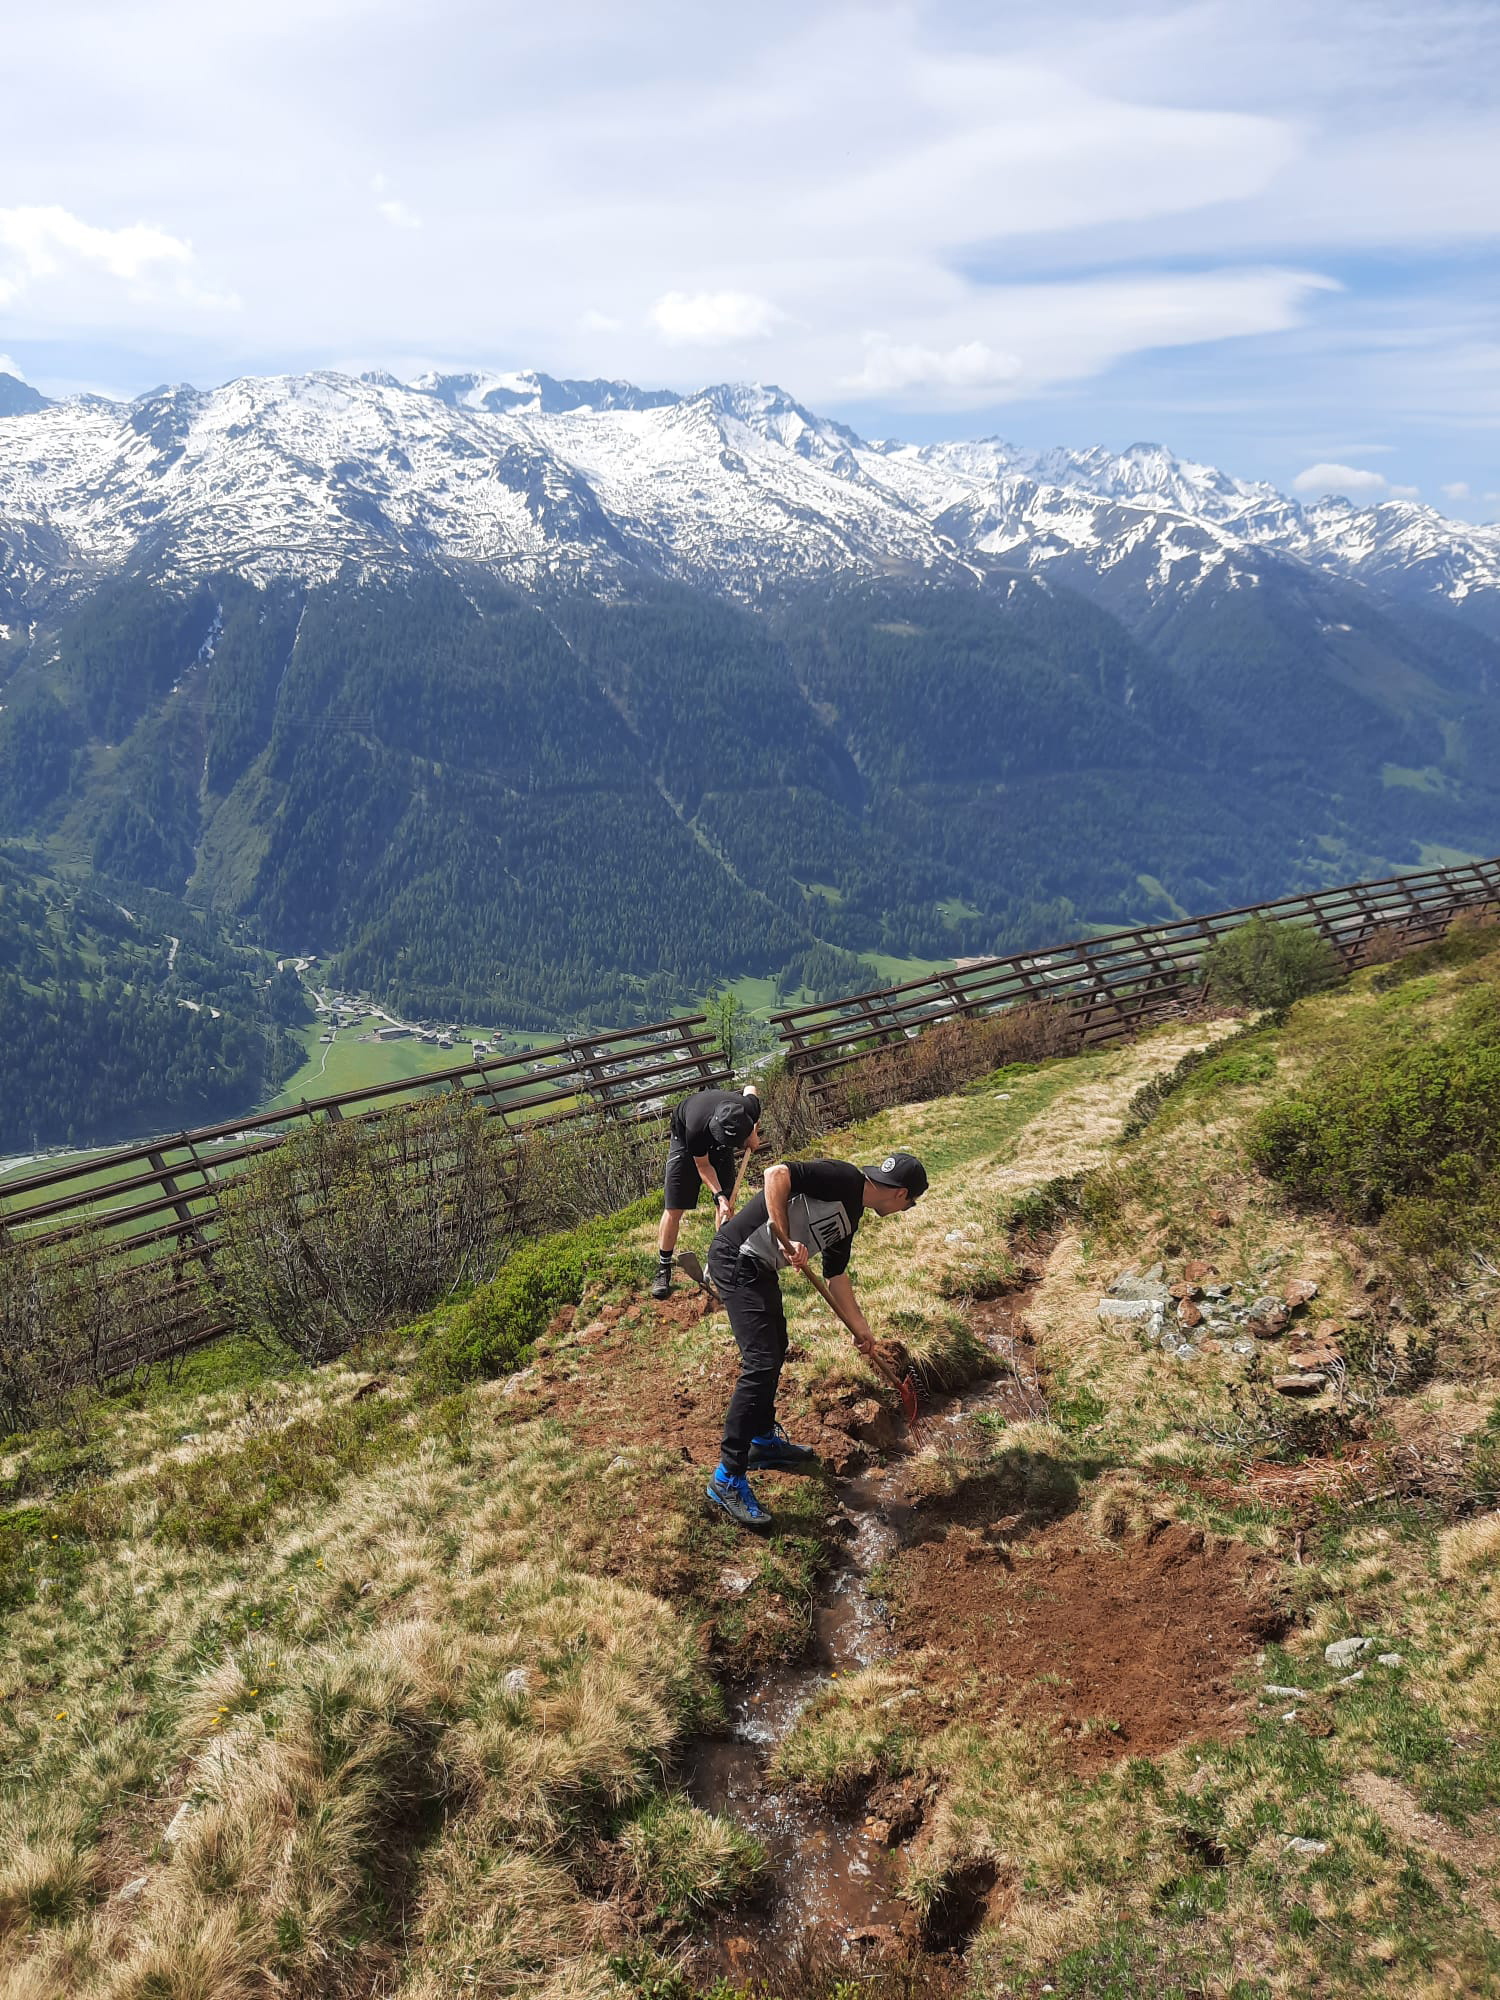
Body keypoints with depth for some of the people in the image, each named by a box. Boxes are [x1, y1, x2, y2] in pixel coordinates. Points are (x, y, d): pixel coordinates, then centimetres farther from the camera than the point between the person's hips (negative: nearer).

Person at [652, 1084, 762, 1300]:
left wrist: (753, 1135, -7)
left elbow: (749, 1088, -7)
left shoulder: (750, 1108, -35)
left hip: (719, 1144, 4)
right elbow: (703, 1165, -23)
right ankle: (663, 1270, 6)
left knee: (727, 1205, -2)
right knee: (673, 1208, -6)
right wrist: (718, 1195, -30)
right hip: (684, 1139, -4)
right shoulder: (696, 1130, -44)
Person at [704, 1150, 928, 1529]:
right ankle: (727, 1479, -5)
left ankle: (764, 1439, 43)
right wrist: (786, 1241, -27)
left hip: (761, 1268, 11)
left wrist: (860, 1327, 32)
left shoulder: (850, 1217, 14)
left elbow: (836, 1274, 26)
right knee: (761, 1363, -13)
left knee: (775, 1349, 24)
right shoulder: (843, 1178, -15)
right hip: (737, 1259, -11)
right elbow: (777, 1174, -28)